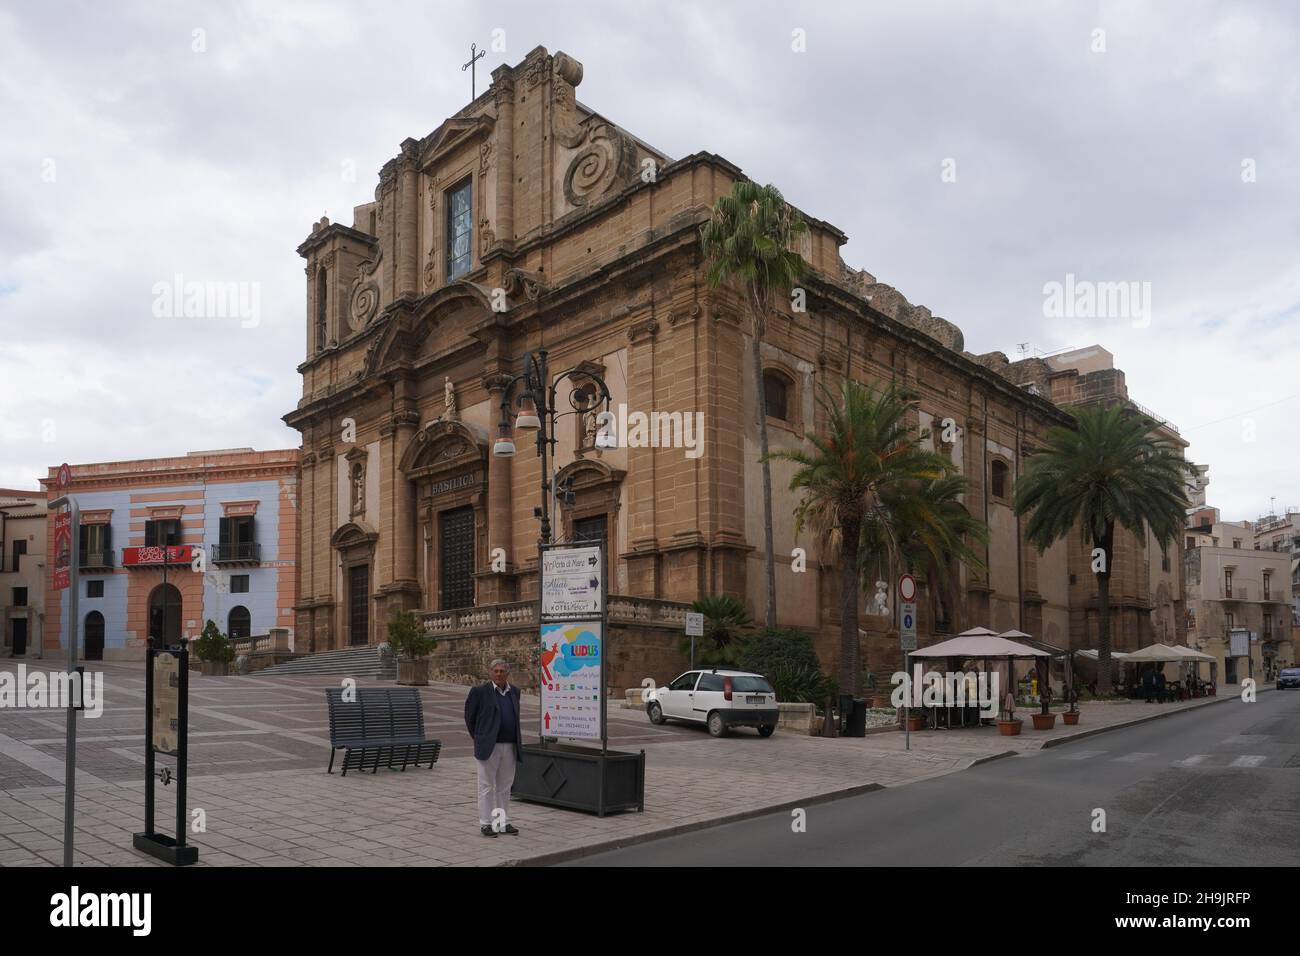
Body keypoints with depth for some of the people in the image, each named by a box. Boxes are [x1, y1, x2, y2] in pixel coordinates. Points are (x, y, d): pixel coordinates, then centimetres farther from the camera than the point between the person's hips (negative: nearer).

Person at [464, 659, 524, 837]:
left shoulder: (514, 692, 9)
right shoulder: (480, 691, -7)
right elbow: (469, 716, 3)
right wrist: (478, 738, 8)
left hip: (510, 747, 5)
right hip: (489, 747, -4)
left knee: (505, 787, 11)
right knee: (487, 786, 2)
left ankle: (504, 822, 19)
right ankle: (485, 823, 9)